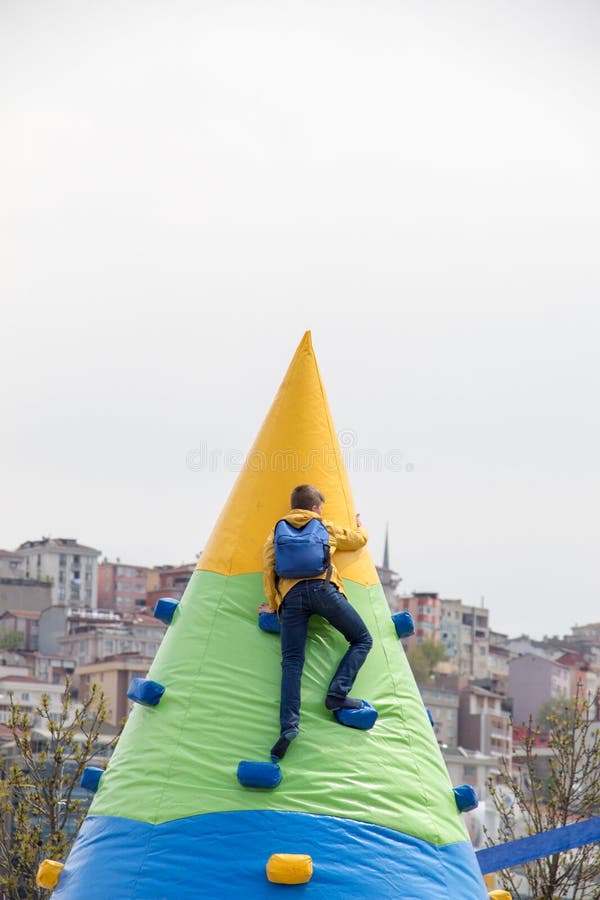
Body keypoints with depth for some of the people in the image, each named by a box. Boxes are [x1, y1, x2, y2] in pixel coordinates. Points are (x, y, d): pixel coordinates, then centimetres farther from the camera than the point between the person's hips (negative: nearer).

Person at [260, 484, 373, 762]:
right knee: (362, 639, 11)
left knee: (292, 661, -5)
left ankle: (289, 725, -22)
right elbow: (358, 539, 40)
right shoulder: (325, 527, 25)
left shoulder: (276, 533, 26)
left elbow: (269, 569, 14)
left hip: (290, 595, 2)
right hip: (322, 587, -2)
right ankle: (337, 694, -8)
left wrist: (273, 605, 19)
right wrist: (360, 527, 62)